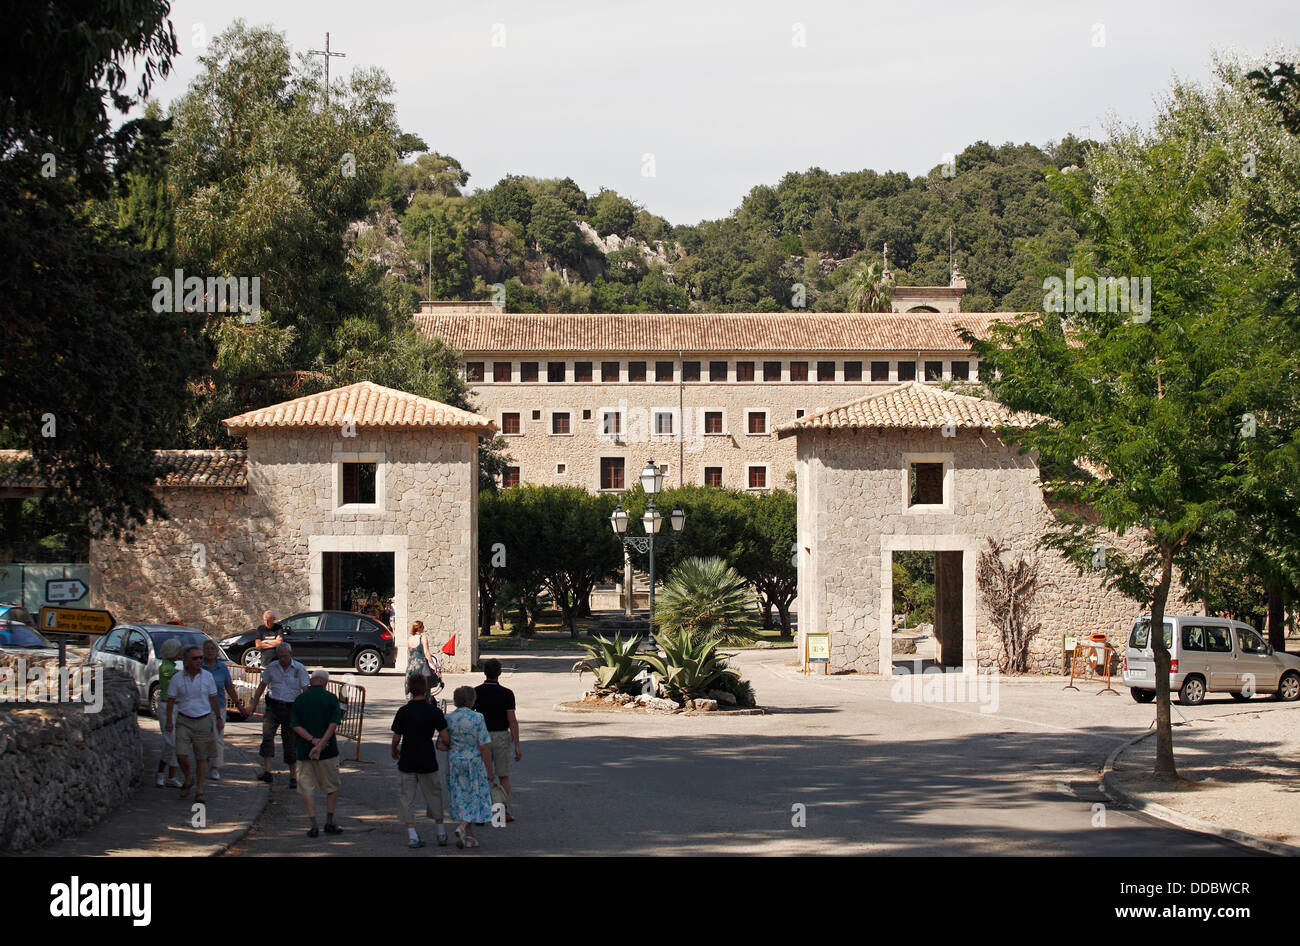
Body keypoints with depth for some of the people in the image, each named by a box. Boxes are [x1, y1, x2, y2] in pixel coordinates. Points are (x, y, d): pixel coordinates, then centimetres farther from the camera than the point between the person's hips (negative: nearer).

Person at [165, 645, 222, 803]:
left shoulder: (207, 677, -1)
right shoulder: (177, 679, -4)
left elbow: (213, 699, 7)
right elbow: (171, 701, 2)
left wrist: (219, 719, 8)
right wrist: (169, 721, -3)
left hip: (203, 720, 1)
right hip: (184, 721, -1)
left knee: (202, 757, 2)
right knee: (181, 755, -10)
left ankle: (199, 790, 11)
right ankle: (188, 779, 19)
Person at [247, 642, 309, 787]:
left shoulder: (299, 669, -2)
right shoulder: (272, 667, 5)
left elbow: (305, 690, -5)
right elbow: (262, 685, 14)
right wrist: (254, 704, 12)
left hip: (291, 708, -2)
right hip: (274, 706, 2)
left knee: (291, 742, 2)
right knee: (267, 735, -20)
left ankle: (293, 776, 13)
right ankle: (267, 771, -25)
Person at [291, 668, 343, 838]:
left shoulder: (299, 699, 3)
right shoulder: (331, 698, -3)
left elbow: (295, 725, -6)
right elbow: (333, 725, -13)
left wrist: (312, 740, -14)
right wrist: (320, 745, -17)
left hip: (304, 750, 1)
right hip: (328, 750, -1)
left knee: (308, 787, 6)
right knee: (332, 786, 14)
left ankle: (313, 825, -3)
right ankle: (329, 822, 11)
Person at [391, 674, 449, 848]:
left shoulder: (403, 712, -8)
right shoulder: (434, 711, -8)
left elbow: (396, 738, -5)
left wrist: (394, 751, 15)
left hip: (407, 761, -1)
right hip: (428, 761, 1)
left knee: (406, 797, 7)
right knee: (434, 795, 16)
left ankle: (412, 835, 0)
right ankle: (441, 833, 21)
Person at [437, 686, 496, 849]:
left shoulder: (448, 719, -2)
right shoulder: (477, 718, -12)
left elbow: (440, 745, -3)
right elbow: (484, 746, -12)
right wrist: (490, 771, -7)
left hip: (454, 762, 4)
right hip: (475, 762, -4)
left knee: (461, 798, 12)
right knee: (476, 797, 7)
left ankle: (469, 837, 14)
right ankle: (463, 826, -14)